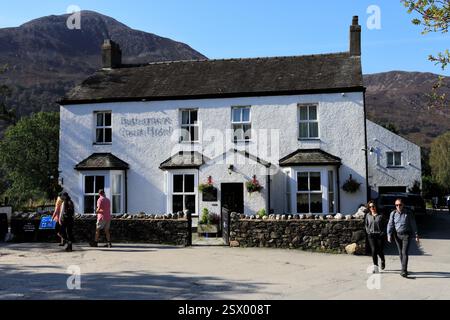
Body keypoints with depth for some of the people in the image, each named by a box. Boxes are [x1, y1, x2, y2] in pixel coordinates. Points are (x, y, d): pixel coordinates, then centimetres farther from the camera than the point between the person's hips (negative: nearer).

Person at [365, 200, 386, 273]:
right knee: (374, 250, -8)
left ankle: (383, 261, 37)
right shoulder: (368, 215, 7)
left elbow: (384, 225, 3)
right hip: (371, 235, 1)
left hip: (380, 235, -1)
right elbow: (366, 225, 16)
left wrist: (383, 233, -7)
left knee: (380, 251, 4)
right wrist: (368, 232, 3)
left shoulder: (380, 215, 0)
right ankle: (375, 267, -1)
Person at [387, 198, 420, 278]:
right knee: (400, 253, 9)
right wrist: (389, 235, -5)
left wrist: (416, 235, -1)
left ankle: (404, 271, -13)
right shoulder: (393, 214, 2)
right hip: (397, 235, 3)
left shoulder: (408, 214, -4)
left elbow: (413, 225, 1)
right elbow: (390, 225, 3)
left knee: (405, 252, -11)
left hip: (406, 235, -3)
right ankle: (404, 269, 22)